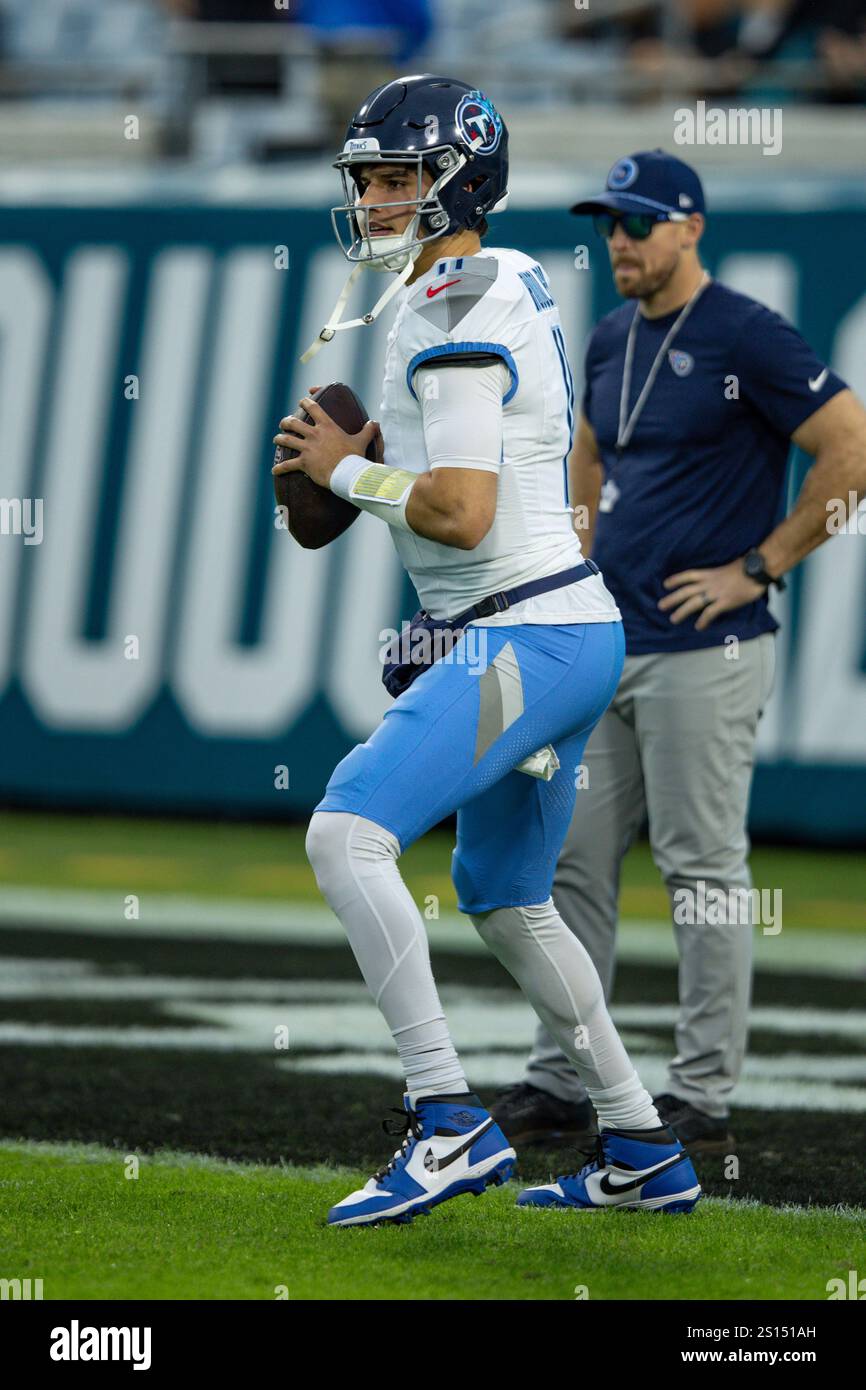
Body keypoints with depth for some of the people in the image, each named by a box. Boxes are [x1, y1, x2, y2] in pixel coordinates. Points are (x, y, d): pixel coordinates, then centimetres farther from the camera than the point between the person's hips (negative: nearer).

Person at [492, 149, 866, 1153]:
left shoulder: (747, 338, -11)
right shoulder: (610, 342, 13)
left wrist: (757, 568, -14)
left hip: (704, 652, -8)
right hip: (604, 648, 8)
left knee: (703, 870, -3)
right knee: (575, 862, 8)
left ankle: (703, 1097, 2)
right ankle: (558, 1082, 14)